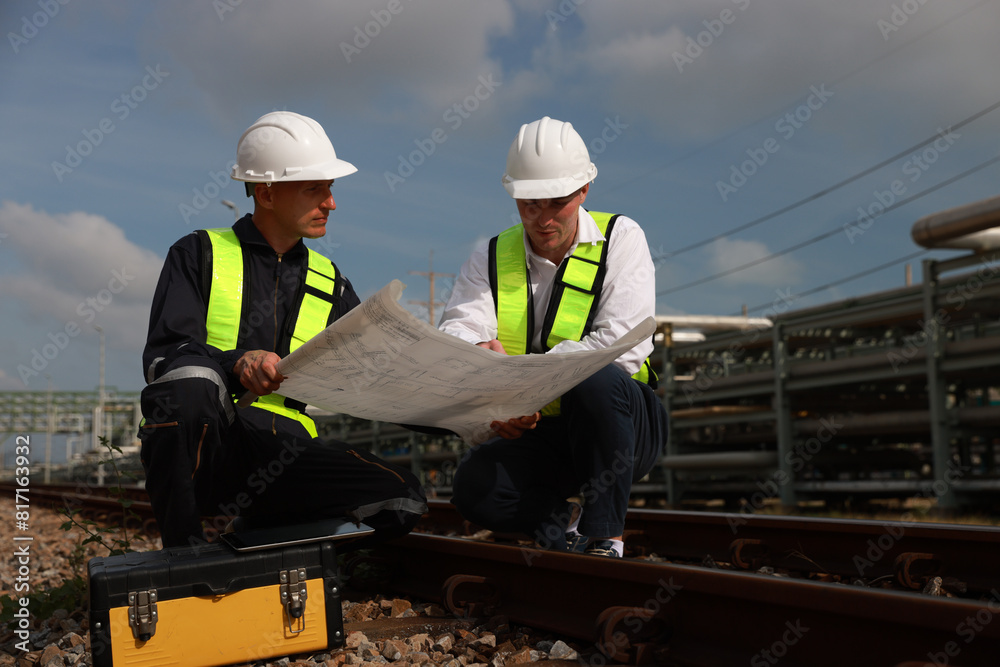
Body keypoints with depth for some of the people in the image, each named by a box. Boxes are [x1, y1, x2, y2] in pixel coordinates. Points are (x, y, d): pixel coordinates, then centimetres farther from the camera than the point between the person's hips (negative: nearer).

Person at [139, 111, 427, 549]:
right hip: (202, 447, -3)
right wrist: (237, 365, -25)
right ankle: (182, 552, -18)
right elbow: (161, 356, -4)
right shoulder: (199, 254, 9)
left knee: (400, 498, -21)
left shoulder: (330, 283, 21)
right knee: (190, 378, -37)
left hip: (283, 455, 3)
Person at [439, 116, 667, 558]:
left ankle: (602, 536, -20)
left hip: (622, 425, -2)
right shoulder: (491, 259, 7)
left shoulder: (621, 239, -2)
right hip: (537, 436, 2)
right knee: (473, 486, -27)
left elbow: (624, 346, -17)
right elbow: (456, 332, -10)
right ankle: (565, 519, 1)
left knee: (595, 380, -36)